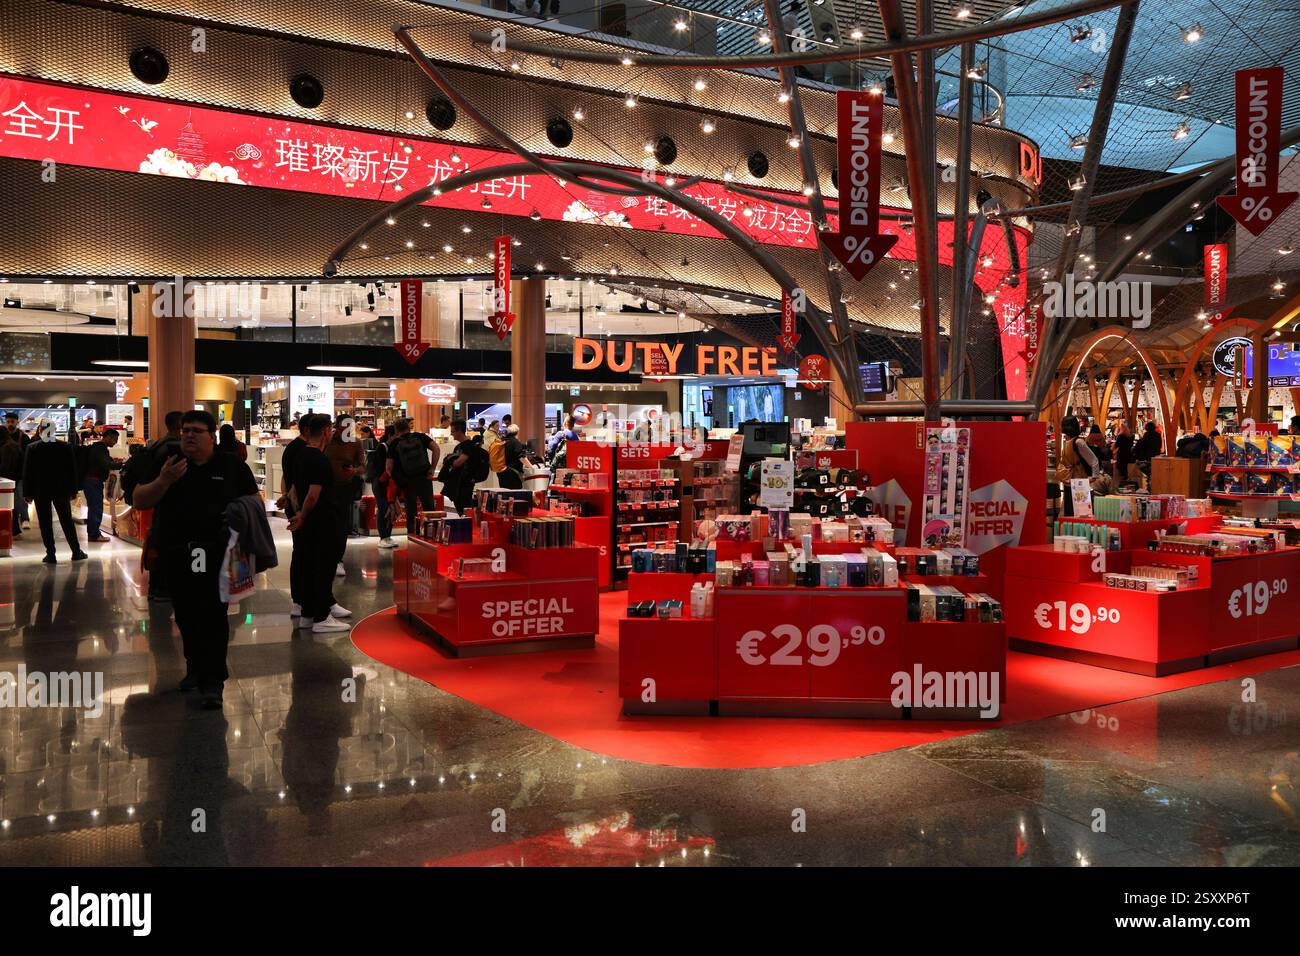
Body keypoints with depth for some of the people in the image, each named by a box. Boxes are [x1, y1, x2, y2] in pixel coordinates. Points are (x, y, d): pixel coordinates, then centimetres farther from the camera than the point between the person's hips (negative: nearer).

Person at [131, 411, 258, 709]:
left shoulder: (232, 466, 5)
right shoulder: (168, 464, 8)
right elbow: (139, 501, 3)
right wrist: (164, 480, -14)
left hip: (216, 555, -3)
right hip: (176, 555, 3)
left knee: (213, 615, -8)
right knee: (186, 616, 14)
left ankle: (213, 681, -6)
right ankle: (195, 668, 33)